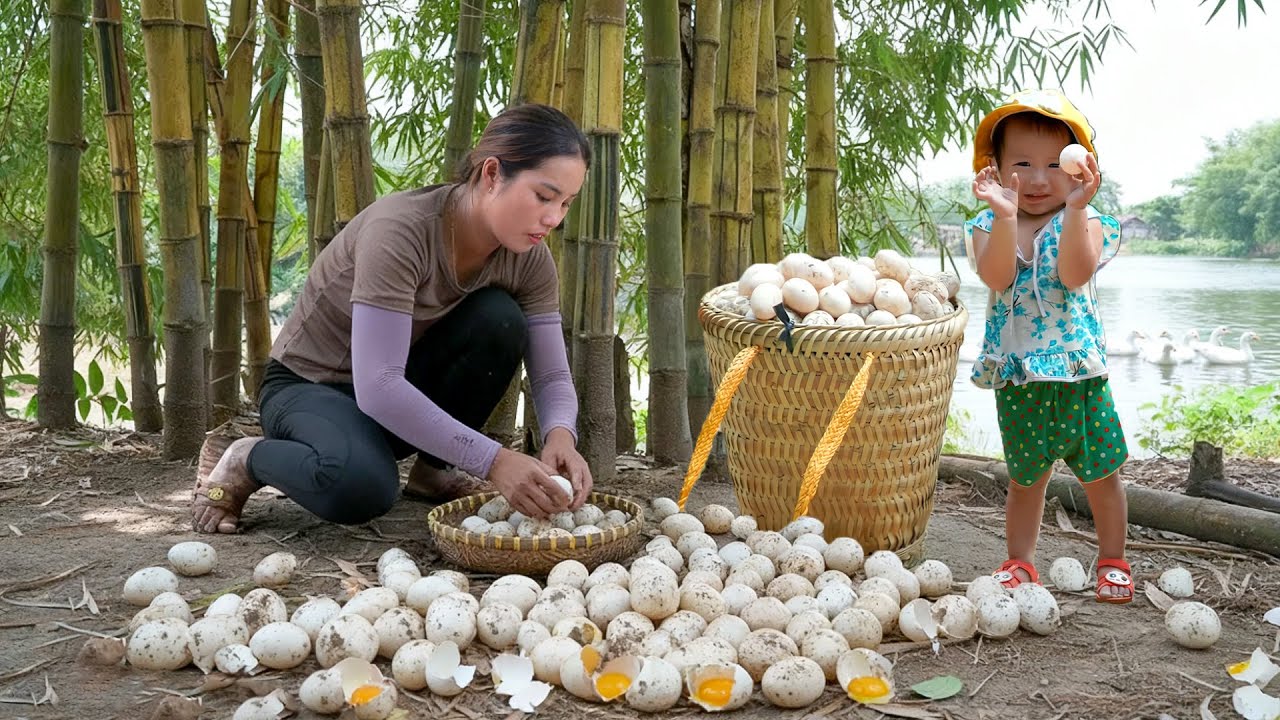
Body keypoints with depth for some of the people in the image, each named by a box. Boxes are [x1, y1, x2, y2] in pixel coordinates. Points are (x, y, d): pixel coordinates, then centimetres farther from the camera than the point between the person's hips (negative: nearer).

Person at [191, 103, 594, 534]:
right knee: (362, 486, -39)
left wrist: (560, 435, -34)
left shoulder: (527, 258, -13)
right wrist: (492, 461, -42)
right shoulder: (400, 229, -32)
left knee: (499, 319, -23)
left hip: (406, 390, 6)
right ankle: (244, 458, -4)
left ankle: (433, 470, -2)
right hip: (310, 386, -6)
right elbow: (377, 387, -38)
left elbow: (552, 375, -11)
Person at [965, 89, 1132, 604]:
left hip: (1080, 373, -1)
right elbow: (997, 276, -20)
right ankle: (1020, 562, 29)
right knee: (1025, 479, 14)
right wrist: (1006, 215, -32)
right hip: (1017, 378, 1)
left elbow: (1075, 274, -23)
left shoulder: (1084, 221, -3)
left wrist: (1076, 208, -32)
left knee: (1101, 474, 10)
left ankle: (1112, 561, 30)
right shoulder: (988, 227, 0)